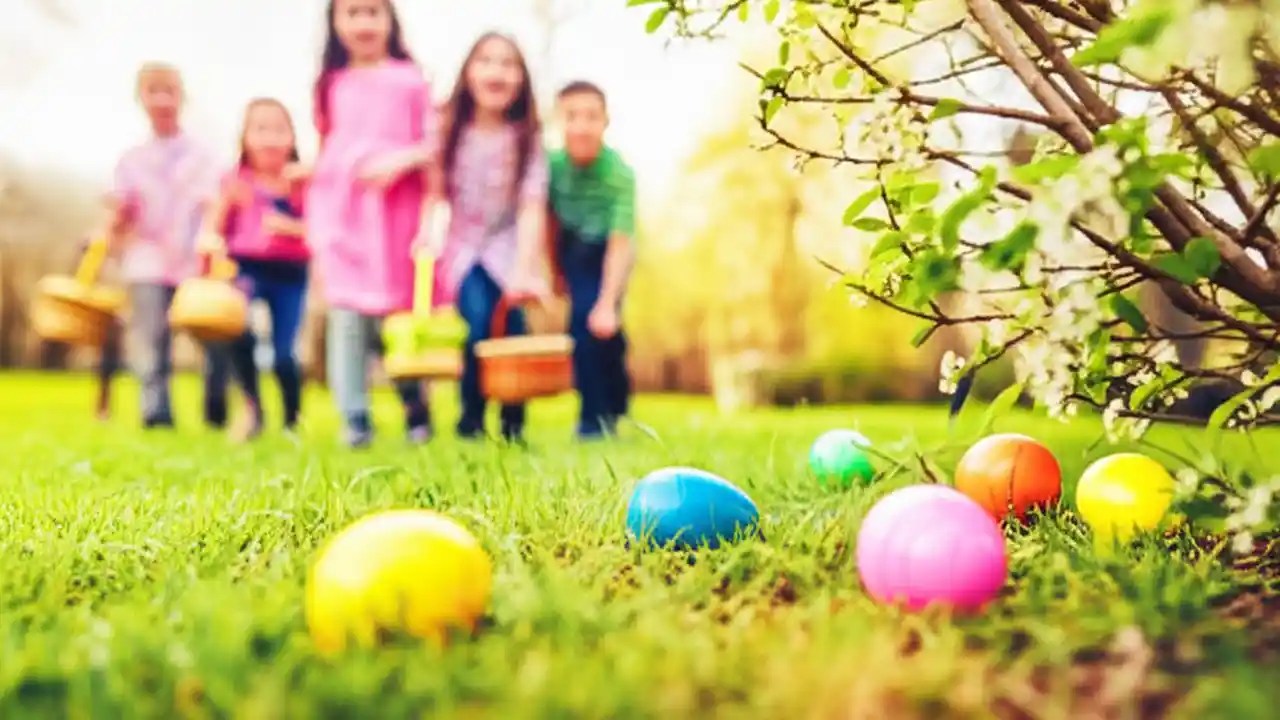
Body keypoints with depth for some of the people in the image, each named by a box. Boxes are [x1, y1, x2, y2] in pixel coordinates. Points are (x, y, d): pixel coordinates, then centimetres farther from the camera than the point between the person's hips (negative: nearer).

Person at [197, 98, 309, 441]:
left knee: (283, 353, -5)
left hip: (290, 274, 0)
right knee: (240, 334, -26)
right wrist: (210, 240, -18)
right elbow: (212, 226, 4)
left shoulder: (300, 184, 4)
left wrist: (291, 227, -18)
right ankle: (253, 409, -4)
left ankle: (293, 421, 19)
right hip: (247, 268, 0)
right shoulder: (236, 182, 5)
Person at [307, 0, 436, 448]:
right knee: (348, 315, -7)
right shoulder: (334, 85, 13)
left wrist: (402, 159, -18)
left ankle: (415, 412, 16)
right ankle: (355, 419, -5)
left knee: (400, 314, 2)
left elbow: (435, 144, 1)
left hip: (396, 212, -2)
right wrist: (317, 224, 12)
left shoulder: (410, 80, 5)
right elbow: (326, 150, 17)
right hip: (342, 212, 2)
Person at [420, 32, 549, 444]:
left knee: (513, 326, -17)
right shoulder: (451, 131, -6)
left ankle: (514, 422, 4)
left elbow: (532, 207, -20)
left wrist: (524, 269, -32)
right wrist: (427, 231, -22)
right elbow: (437, 191, -2)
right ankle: (470, 418, -1)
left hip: (507, 248, 0)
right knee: (479, 322, -21)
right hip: (463, 246, 0)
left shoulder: (527, 139, -11)